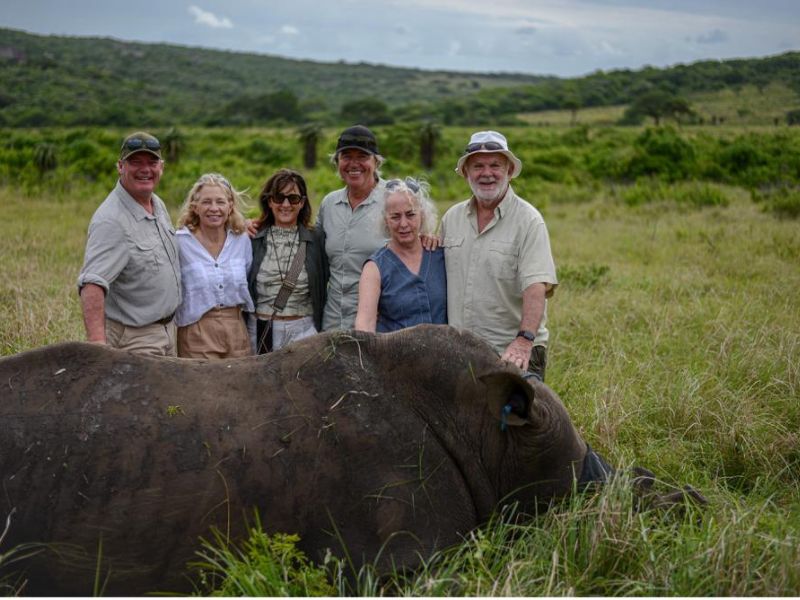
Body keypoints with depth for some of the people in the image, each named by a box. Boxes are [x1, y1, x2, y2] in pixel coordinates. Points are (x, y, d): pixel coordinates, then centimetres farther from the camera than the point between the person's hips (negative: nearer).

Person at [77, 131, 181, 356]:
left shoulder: (158, 205, 6)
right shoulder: (111, 220, -23)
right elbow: (92, 284, -34)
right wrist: (97, 342, -45)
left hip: (168, 328, 9)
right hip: (134, 339, -9)